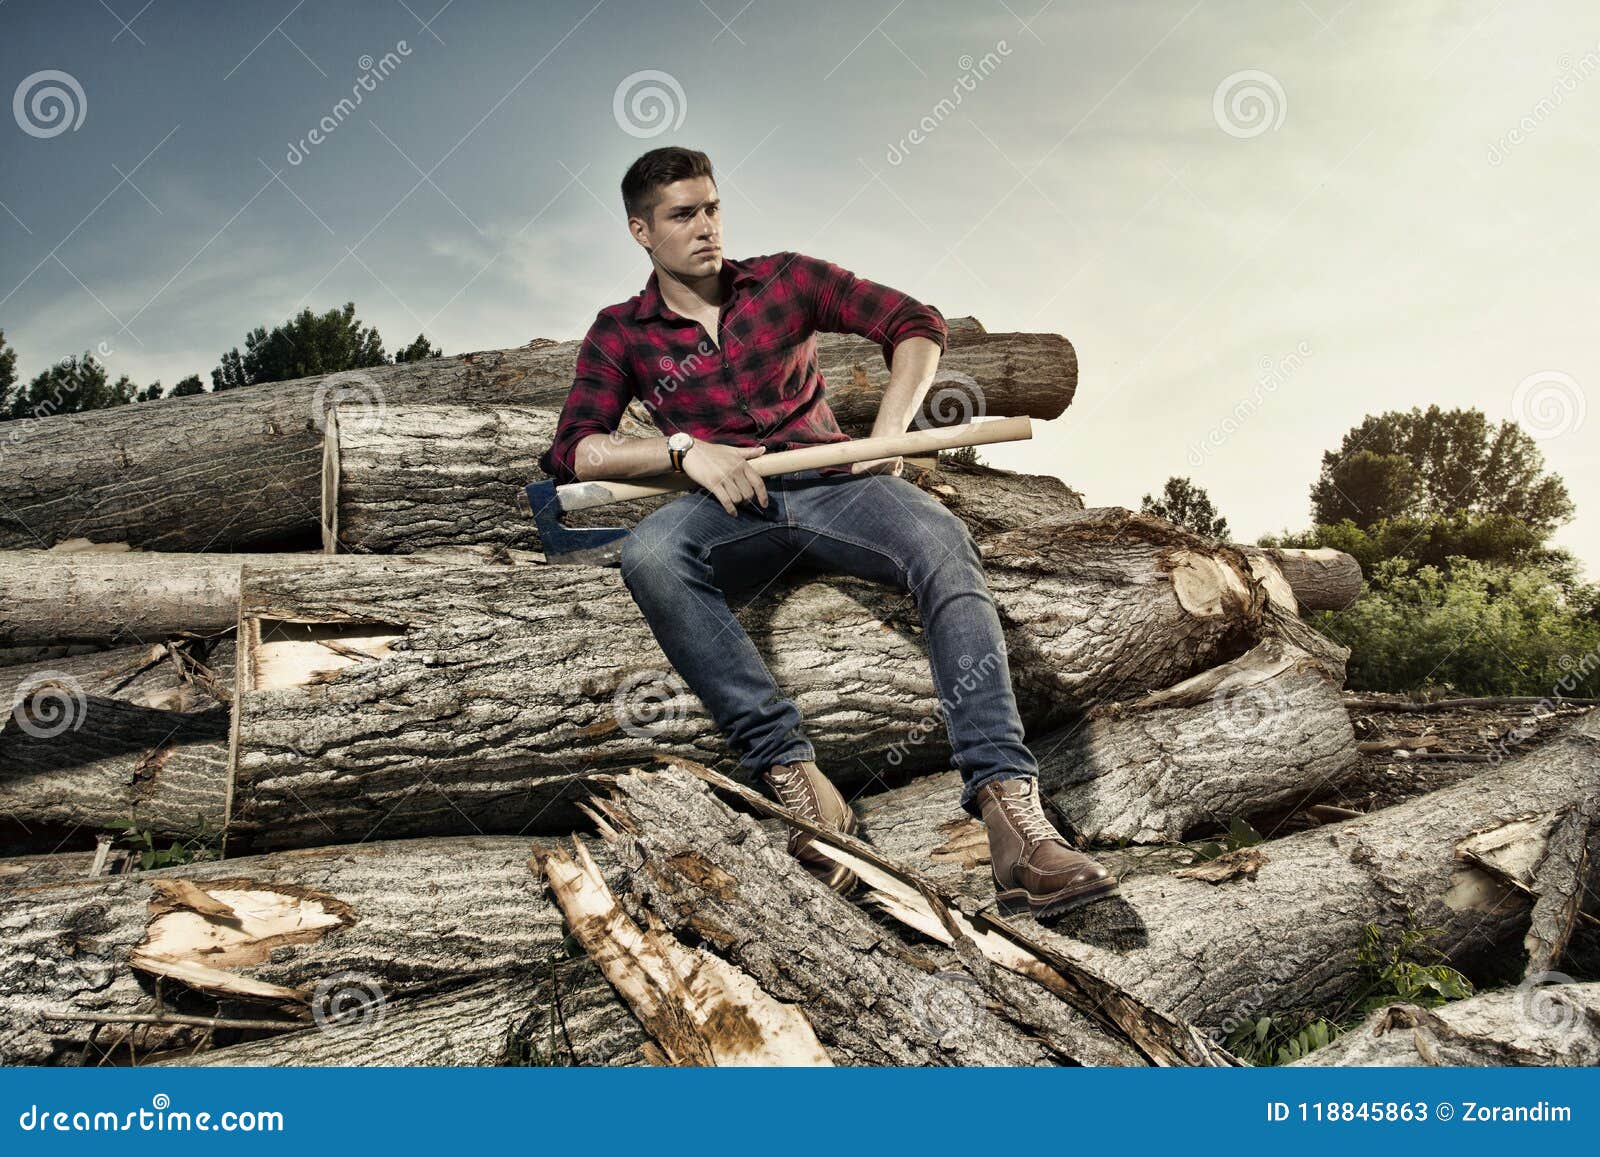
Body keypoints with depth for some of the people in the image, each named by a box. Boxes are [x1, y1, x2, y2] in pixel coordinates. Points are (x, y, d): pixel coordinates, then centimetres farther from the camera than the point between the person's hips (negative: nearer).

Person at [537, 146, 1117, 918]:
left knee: (944, 543, -32)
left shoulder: (785, 280, 15)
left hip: (829, 481, 1)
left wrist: (888, 435, -2)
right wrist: (685, 450, -13)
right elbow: (571, 453, 3)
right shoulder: (621, 334, 14)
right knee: (647, 556, -36)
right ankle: (795, 779, -41)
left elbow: (916, 325, 14)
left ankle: (1011, 817, -44)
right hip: (729, 506, 0)